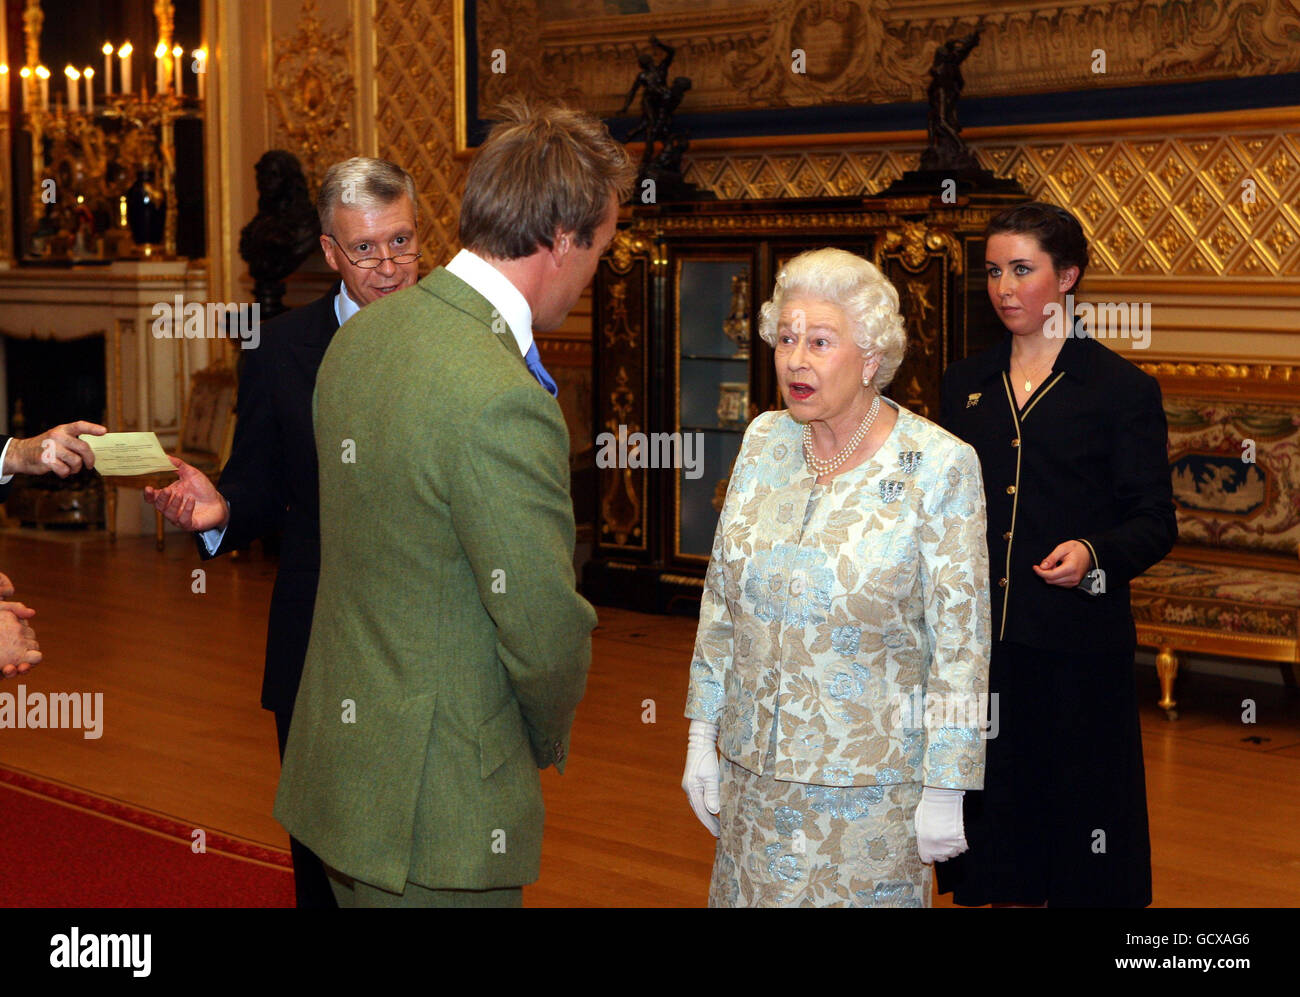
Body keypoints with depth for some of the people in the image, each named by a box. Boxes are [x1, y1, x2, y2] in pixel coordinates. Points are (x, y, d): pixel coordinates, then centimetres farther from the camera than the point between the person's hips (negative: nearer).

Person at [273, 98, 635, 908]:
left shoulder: (362, 335, 3)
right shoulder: (503, 401, -26)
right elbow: (546, 631, -20)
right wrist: (547, 740, 2)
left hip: (340, 767, 9)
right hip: (438, 809, -9)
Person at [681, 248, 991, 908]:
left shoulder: (940, 466, -12)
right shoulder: (764, 443, 2)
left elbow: (960, 642, -11)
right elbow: (721, 598, 9)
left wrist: (946, 790, -11)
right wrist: (703, 733, 9)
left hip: (874, 783, -4)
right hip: (754, 768, 5)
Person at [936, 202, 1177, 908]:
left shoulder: (1123, 388, -3)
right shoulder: (966, 384, 11)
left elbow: (1155, 520, -5)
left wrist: (1094, 554, -23)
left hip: (1076, 644, -4)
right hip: (980, 641, 4)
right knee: (991, 810, 10)